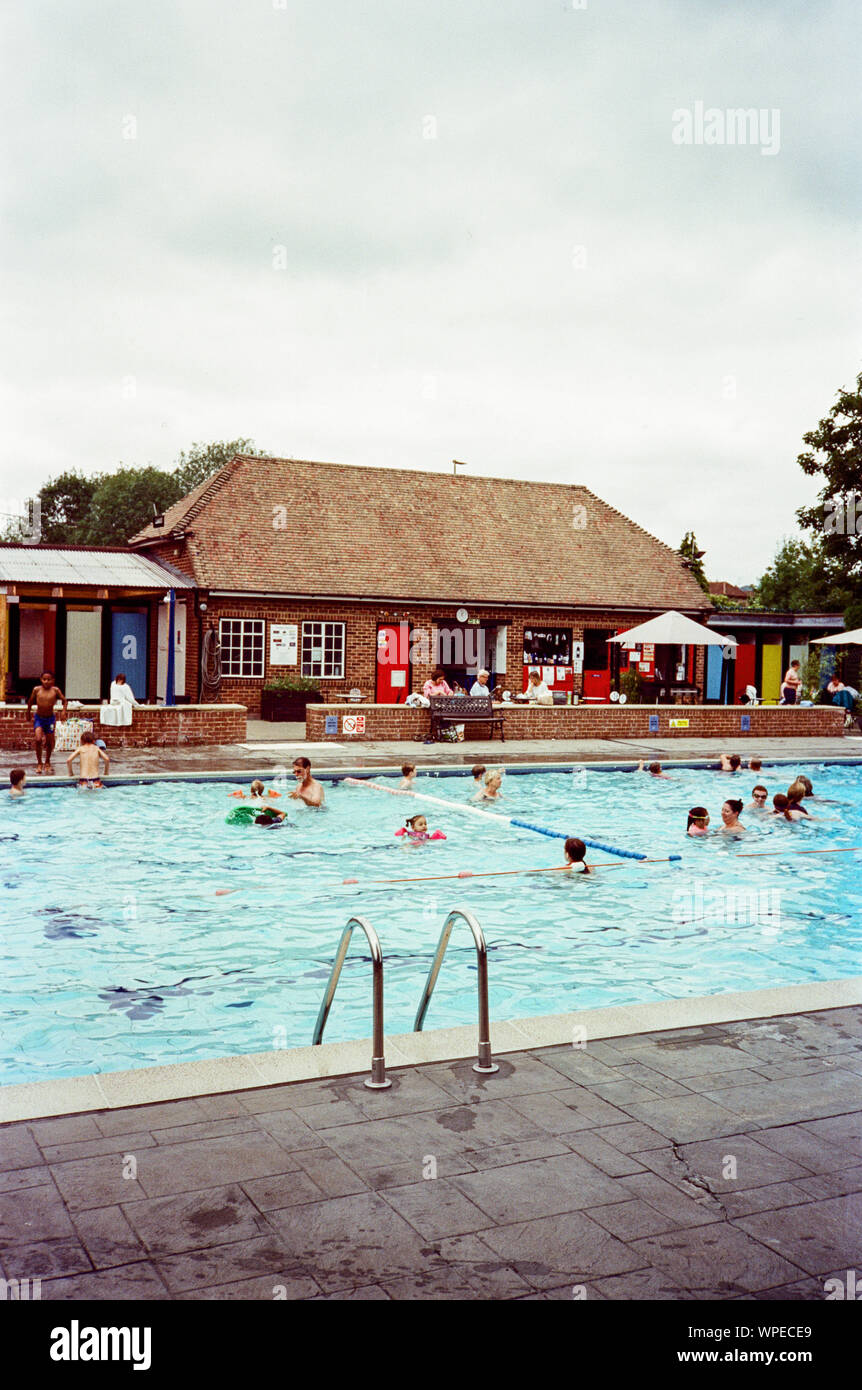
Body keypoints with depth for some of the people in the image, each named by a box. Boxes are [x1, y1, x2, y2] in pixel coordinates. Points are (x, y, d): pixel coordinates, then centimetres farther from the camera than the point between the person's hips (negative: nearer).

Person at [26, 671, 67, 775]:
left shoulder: (55, 690, -8)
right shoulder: (36, 689, -8)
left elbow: (65, 700, 2)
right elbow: (30, 701, 7)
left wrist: (64, 711, -13)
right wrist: (28, 714, 14)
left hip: (50, 718, 1)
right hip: (38, 718, -1)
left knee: (49, 742, 8)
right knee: (38, 739, -17)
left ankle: (47, 762, 31)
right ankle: (39, 763, -2)